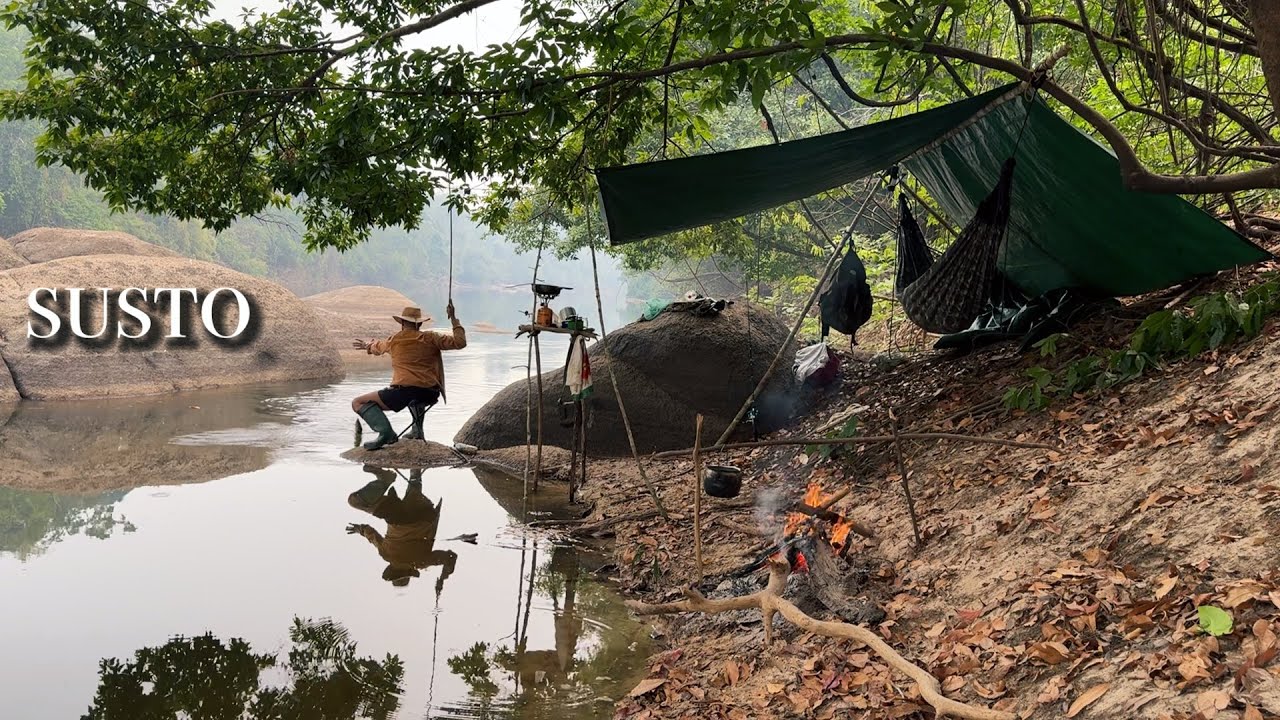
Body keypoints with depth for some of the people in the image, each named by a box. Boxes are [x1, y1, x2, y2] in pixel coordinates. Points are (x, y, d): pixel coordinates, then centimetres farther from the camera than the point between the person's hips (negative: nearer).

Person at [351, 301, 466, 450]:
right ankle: (417, 429, 25)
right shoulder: (430, 338, 8)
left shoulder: (394, 340, 10)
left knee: (358, 403, 7)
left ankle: (385, 431, -16)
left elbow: (378, 347, 33)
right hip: (430, 395, 4)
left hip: (403, 392, -4)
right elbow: (460, 342, 9)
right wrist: (454, 319, 18)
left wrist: (367, 345, 56)